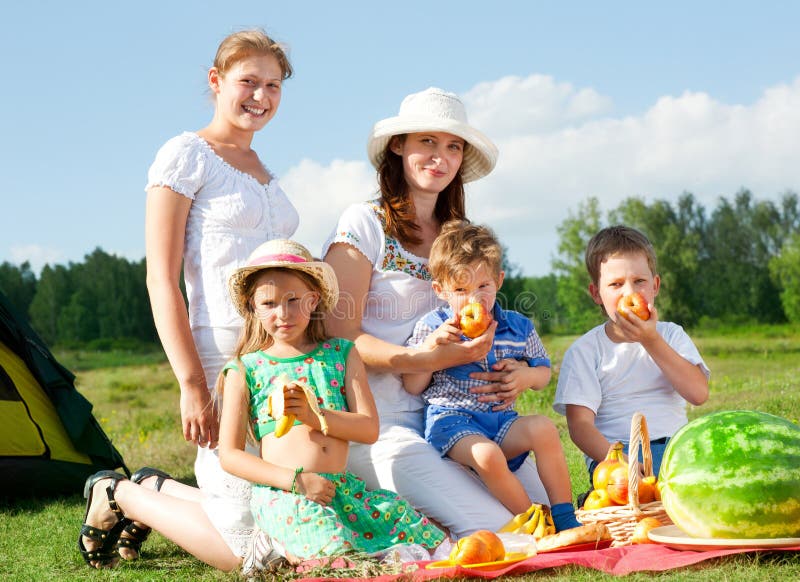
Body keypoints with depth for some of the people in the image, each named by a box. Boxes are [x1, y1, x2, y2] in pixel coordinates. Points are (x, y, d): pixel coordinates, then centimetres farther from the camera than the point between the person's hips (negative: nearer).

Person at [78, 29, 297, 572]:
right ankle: (120, 495, 14)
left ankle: (157, 489, 25)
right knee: (245, 550, -8)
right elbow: (161, 281, -10)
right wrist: (192, 384, -17)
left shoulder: (263, 169, 19)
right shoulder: (187, 155, -4)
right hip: (224, 359, -8)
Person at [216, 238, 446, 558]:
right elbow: (230, 455, 1)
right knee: (339, 555, -31)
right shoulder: (245, 370, 6)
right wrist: (295, 480, -11)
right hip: (282, 493, -4)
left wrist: (316, 416, -14)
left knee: (428, 541, -9)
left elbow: (369, 429, 5)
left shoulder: (341, 353, 14)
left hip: (341, 485, 4)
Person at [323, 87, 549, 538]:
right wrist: (431, 360, -22)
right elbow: (341, 337, -8)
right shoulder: (365, 225, -1)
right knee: (491, 528, -22)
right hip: (379, 423, -6)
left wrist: (504, 380, -1)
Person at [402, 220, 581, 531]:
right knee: (487, 455, -35)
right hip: (451, 420, -3)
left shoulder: (518, 327, 11)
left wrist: (526, 375, -3)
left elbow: (543, 372, 22)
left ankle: (564, 517, -18)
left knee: (543, 428, -27)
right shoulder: (432, 326, 3)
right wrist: (432, 344, -13)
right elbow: (412, 386, 2)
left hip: (501, 419, 4)